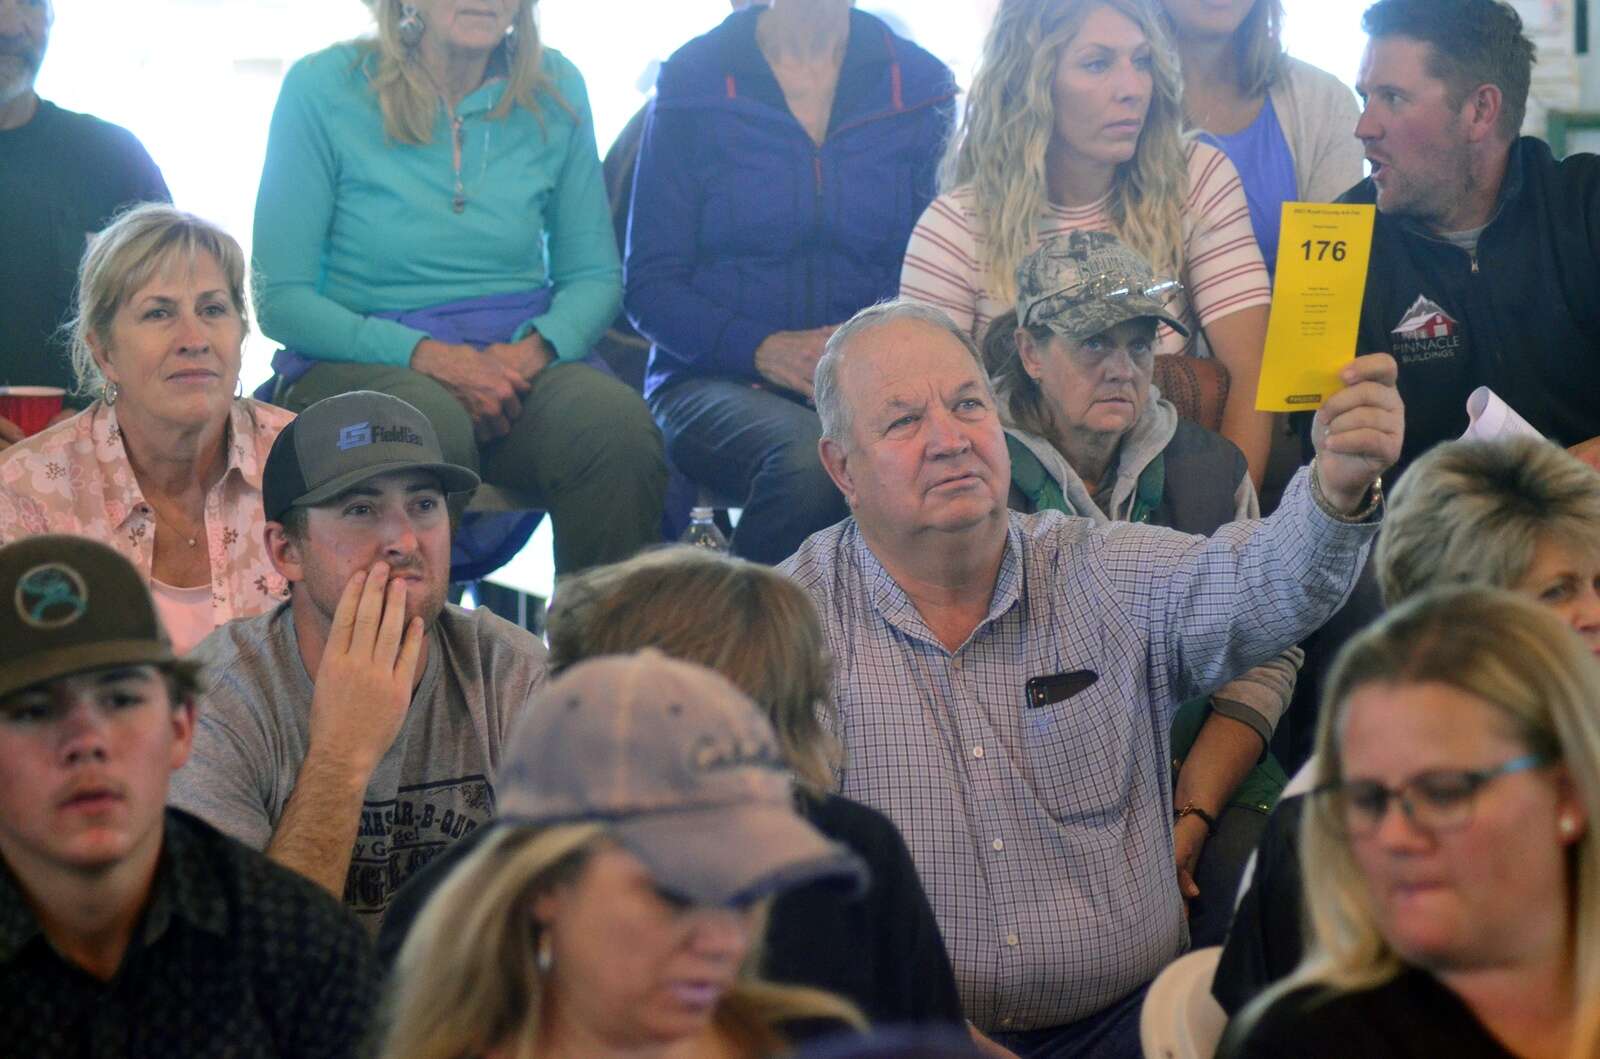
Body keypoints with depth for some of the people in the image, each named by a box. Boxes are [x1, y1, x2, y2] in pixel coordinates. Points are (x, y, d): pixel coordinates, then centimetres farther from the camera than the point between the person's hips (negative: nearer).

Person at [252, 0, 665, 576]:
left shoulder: (554, 89, 8)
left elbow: (595, 275, 13)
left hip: (517, 362, 3)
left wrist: (537, 347, -10)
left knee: (617, 424, -31)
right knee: (433, 426, -39)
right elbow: (280, 300, -4)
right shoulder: (325, 86, -2)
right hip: (356, 365, -3)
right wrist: (425, 355, -19)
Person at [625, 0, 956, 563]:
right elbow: (651, 288, 1)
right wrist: (761, 348, -16)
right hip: (713, 379, -1)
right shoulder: (694, 81, 4)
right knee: (809, 456, -37)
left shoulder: (920, 86, 10)